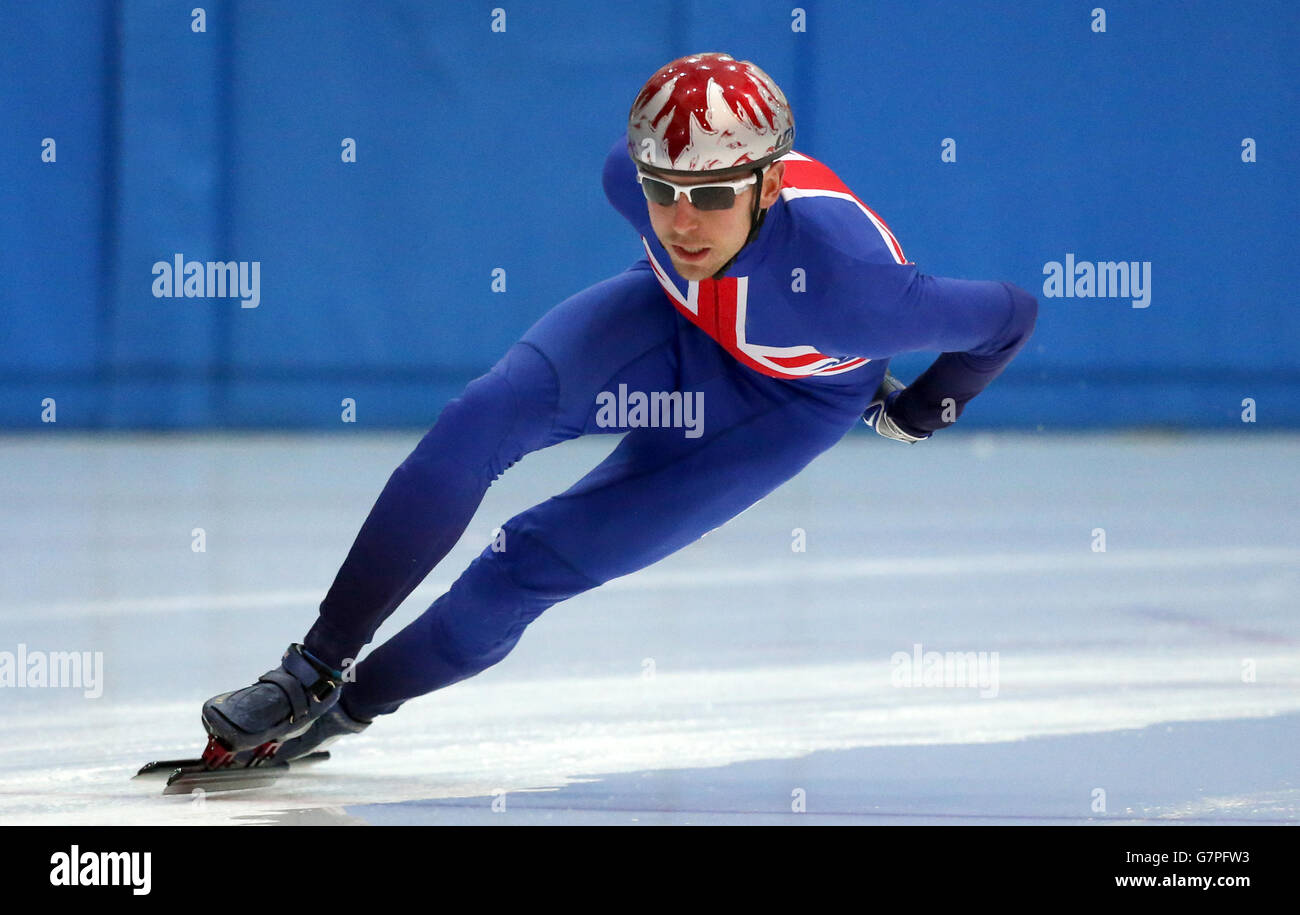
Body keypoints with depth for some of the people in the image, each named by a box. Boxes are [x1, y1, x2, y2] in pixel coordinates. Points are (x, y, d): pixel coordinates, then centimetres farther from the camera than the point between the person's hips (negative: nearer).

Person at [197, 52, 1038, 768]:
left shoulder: (848, 278, -43)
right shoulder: (638, 173, -29)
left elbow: (1012, 314, -27)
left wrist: (919, 411, -9)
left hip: (786, 406, -3)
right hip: (677, 320, 3)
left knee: (539, 561, -12)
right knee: (481, 420, -22)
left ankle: (350, 703, 5)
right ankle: (314, 668, -14)